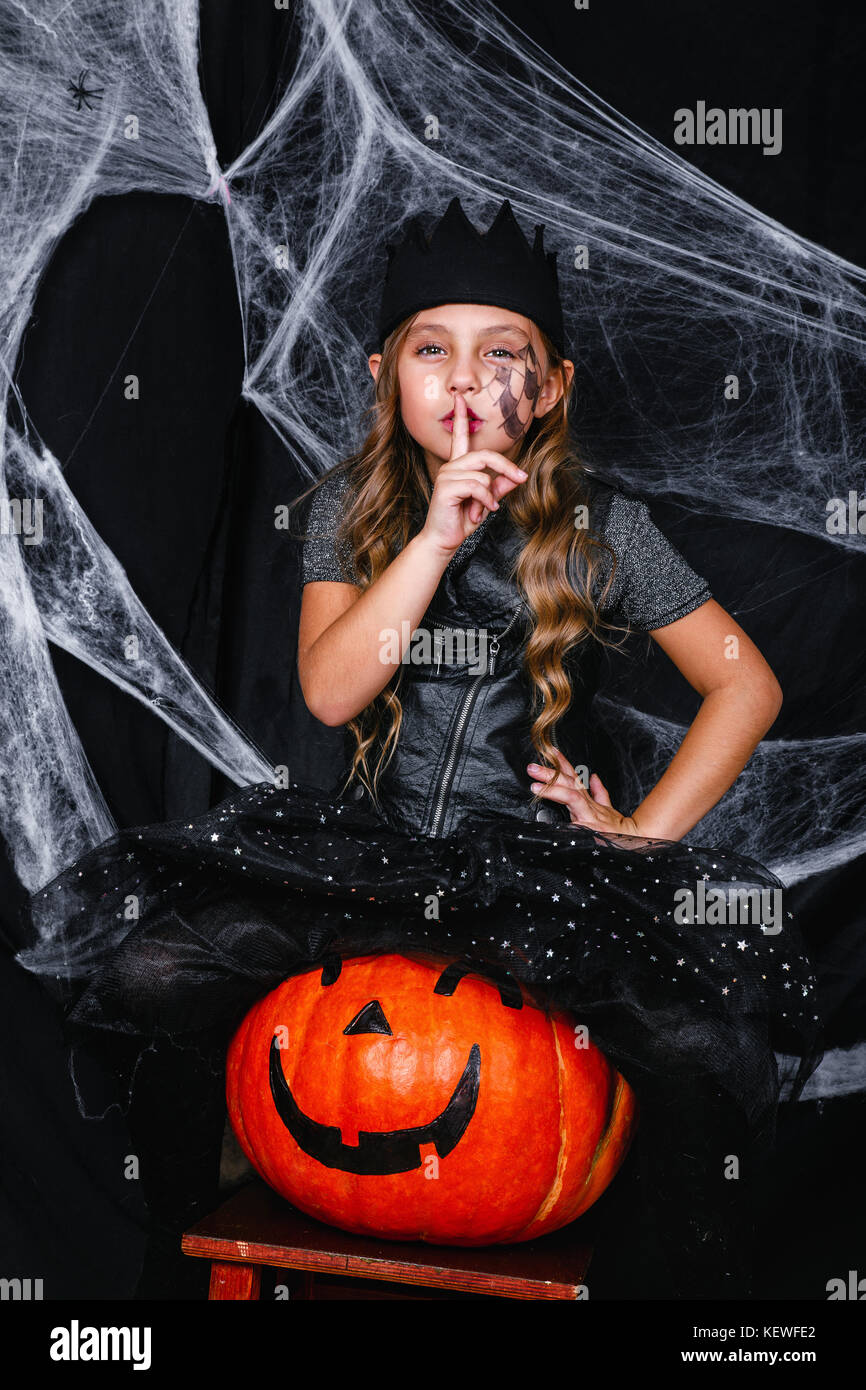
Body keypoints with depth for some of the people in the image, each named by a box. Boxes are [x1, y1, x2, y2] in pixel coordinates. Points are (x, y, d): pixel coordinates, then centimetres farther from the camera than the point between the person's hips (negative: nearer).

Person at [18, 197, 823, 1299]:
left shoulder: (600, 525, -2)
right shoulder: (352, 507, 2)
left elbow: (747, 686, 3)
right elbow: (329, 692, -12)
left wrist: (643, 833, -4)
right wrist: (438, 535, -20)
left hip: (542, 860, -1)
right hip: (369, 841, 2)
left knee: (711, 1050, -27)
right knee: (139, 966, -20)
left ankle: (676, 1276, 3)